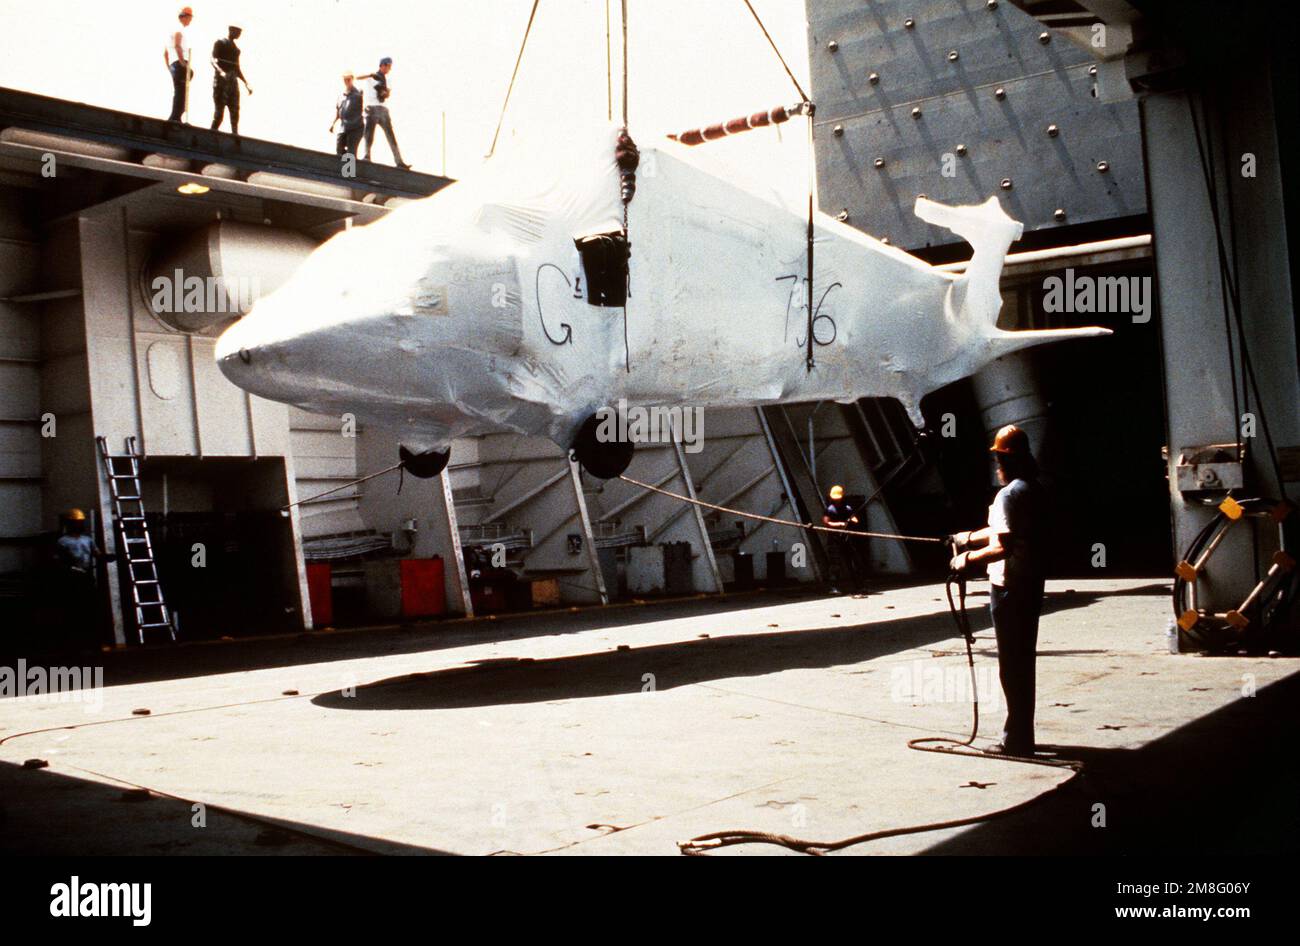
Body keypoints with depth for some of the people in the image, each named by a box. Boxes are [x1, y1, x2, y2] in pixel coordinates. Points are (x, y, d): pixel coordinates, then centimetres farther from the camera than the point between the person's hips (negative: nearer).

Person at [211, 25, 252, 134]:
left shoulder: (236, 48, 24)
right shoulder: (220, 43, 1)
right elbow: (213, 60, -13)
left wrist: (246, 83, 25)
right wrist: (221, 72, -31)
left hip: (233, 80, 7)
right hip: (221, 80, -7)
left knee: (235, 111, 0)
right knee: (219, 110, -12)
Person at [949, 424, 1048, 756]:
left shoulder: (1009, 494, -18)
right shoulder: (1034, 489, 11)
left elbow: (1002, 546, -26)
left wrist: (968, 558, -15)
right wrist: (969, 537, 32)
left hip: (1009, 588, -9)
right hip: (1031, 585, 9)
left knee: (1011, 665, -2)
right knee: (1023, 661, 16)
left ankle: (1017, 739, 3)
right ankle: (1022, 735, 25)